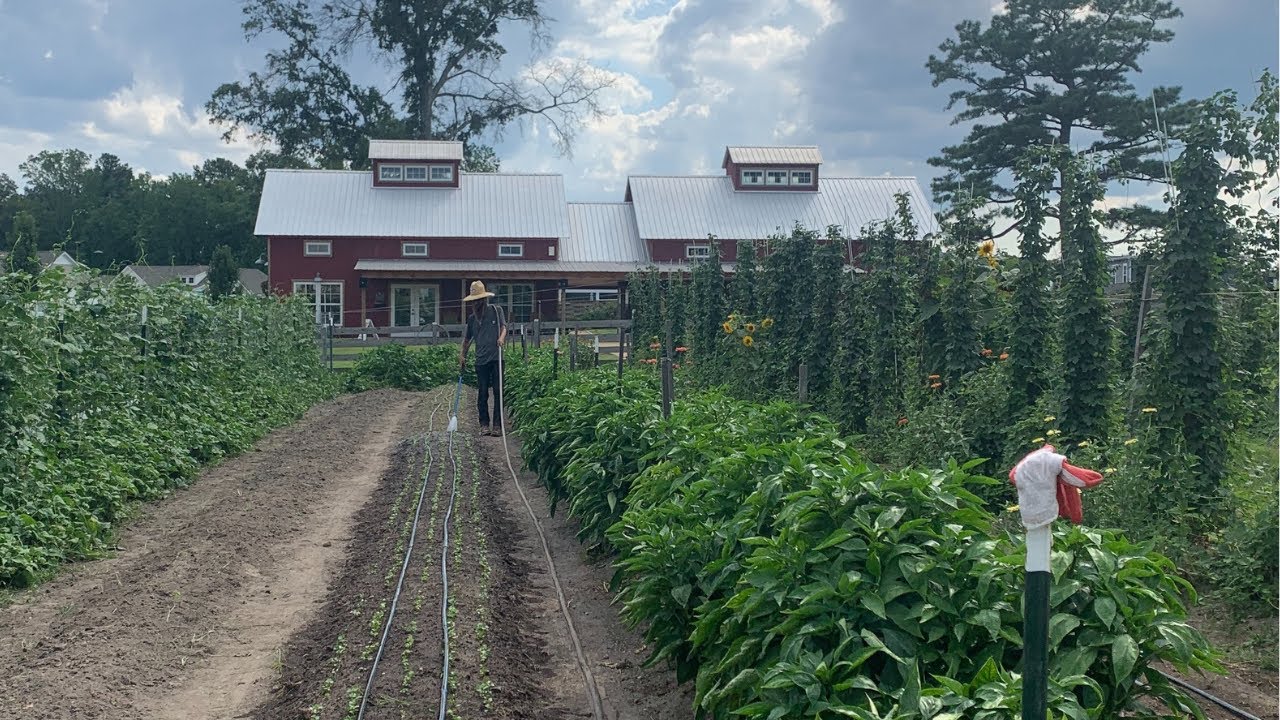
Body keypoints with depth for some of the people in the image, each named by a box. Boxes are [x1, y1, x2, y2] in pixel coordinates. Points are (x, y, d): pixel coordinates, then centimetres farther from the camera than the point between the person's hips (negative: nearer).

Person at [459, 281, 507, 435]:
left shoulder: (496, 310, 4)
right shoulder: (471, 318, 14)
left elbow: (503, 326, -2)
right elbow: (467, 338, 23)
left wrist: (501, 338, -23)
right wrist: (463, 356, 17)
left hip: (496, 358, -3)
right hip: (481, 360, 3)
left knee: (498, 392, -2)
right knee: (482, 394, 3)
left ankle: (497, 425, 2)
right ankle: (484, 424, 10)